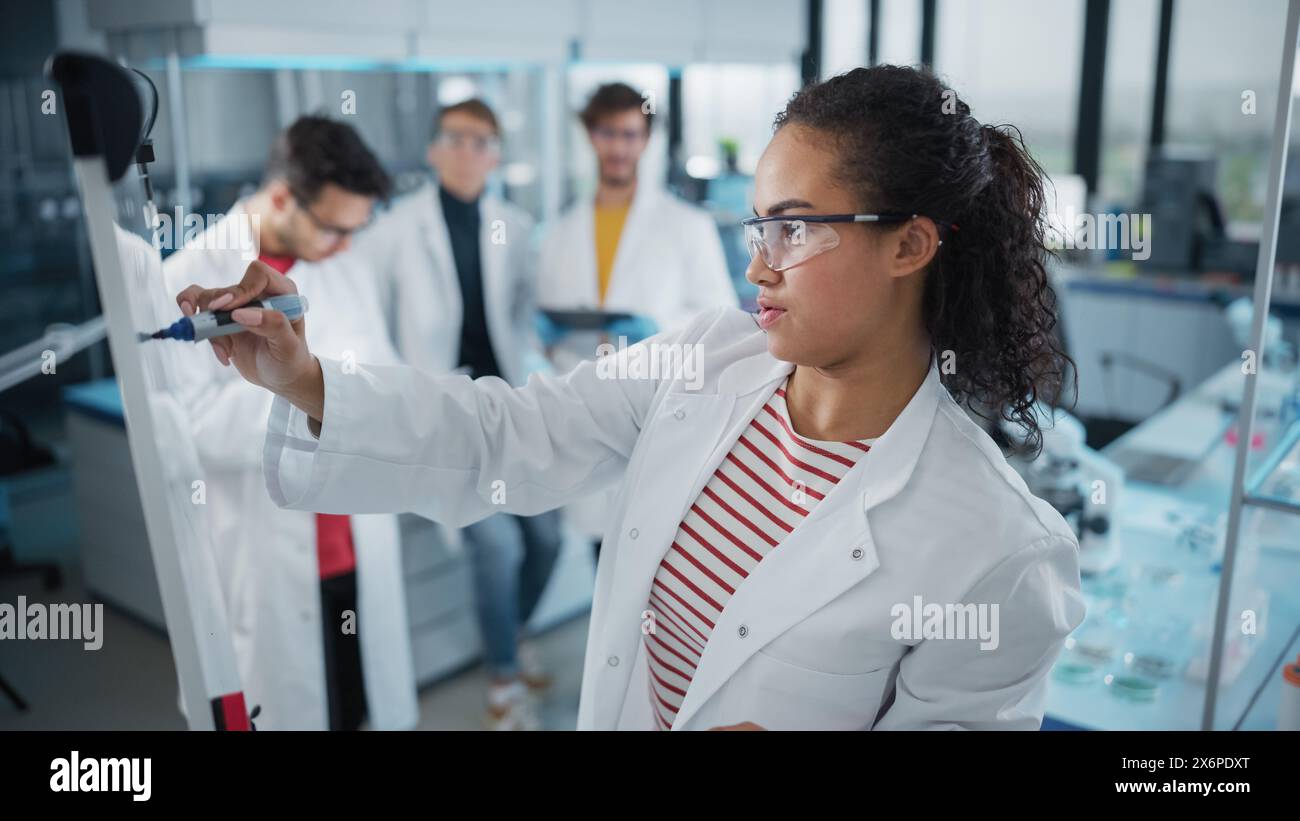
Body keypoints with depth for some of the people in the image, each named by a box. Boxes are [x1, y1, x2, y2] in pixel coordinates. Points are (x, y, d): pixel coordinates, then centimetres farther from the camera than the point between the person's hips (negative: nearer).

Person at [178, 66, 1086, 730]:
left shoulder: (998, 547, -26)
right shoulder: (708, 358, -12)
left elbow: (960, 716, -16)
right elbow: (510, 440, -11)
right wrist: (302, 381, -22)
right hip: (613, 709, 5)